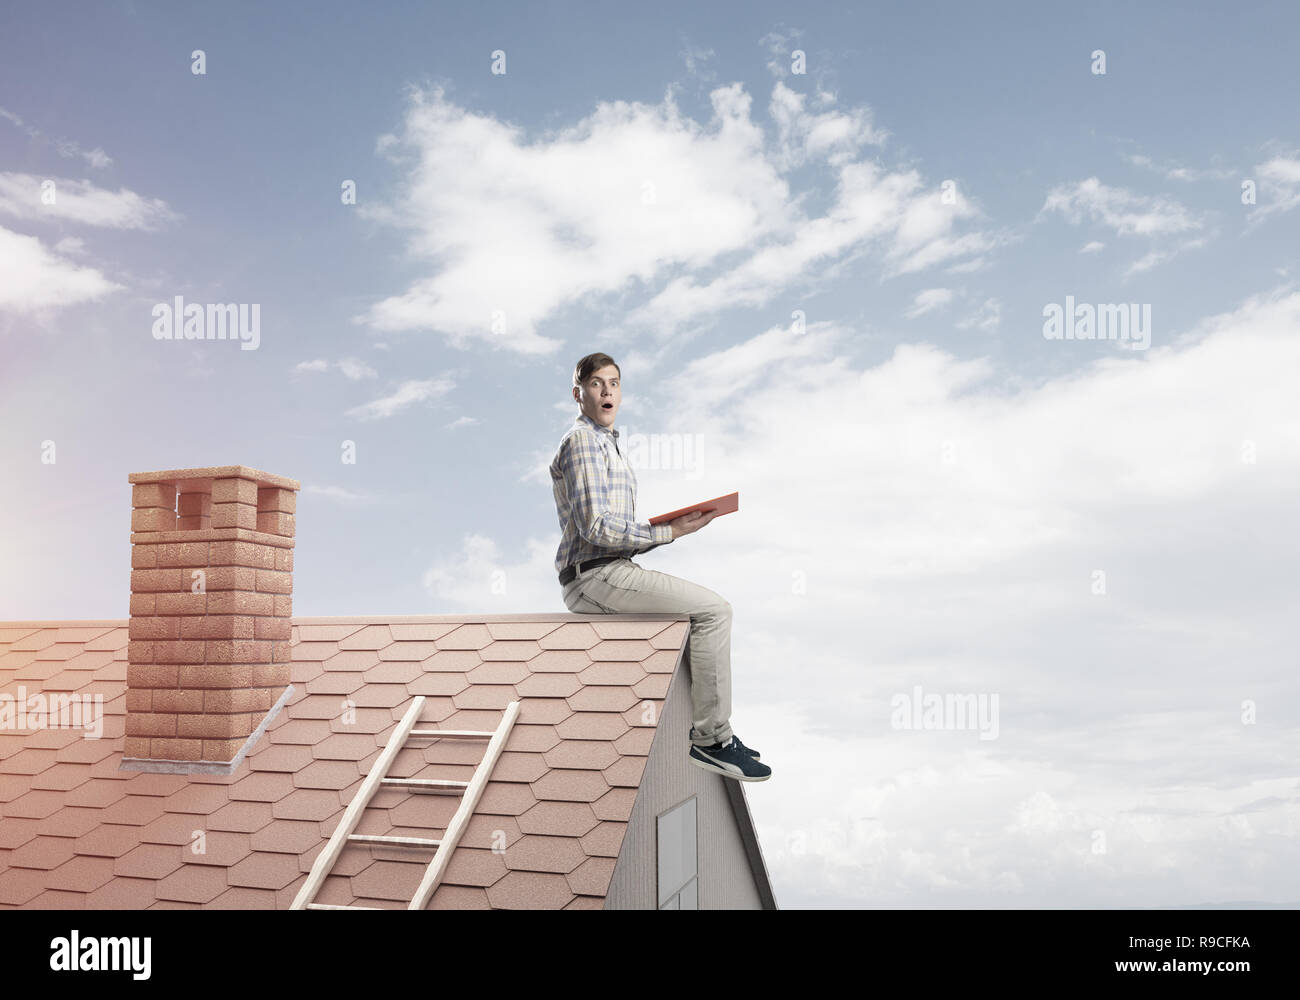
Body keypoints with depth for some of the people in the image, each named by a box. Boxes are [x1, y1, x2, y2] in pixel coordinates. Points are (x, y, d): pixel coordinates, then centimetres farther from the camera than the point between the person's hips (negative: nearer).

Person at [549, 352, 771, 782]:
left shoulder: (611, 444, 22)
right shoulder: (581, 441, -10)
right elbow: (595, 527, -20)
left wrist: (673, 527, 7)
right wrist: (667, 532, -15)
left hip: (612, 571, 10)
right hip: (593, 576, -10)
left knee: (710, 608, 17)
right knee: (714, 609, -16)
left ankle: (708, 726, 15)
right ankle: (710, 739, -12)